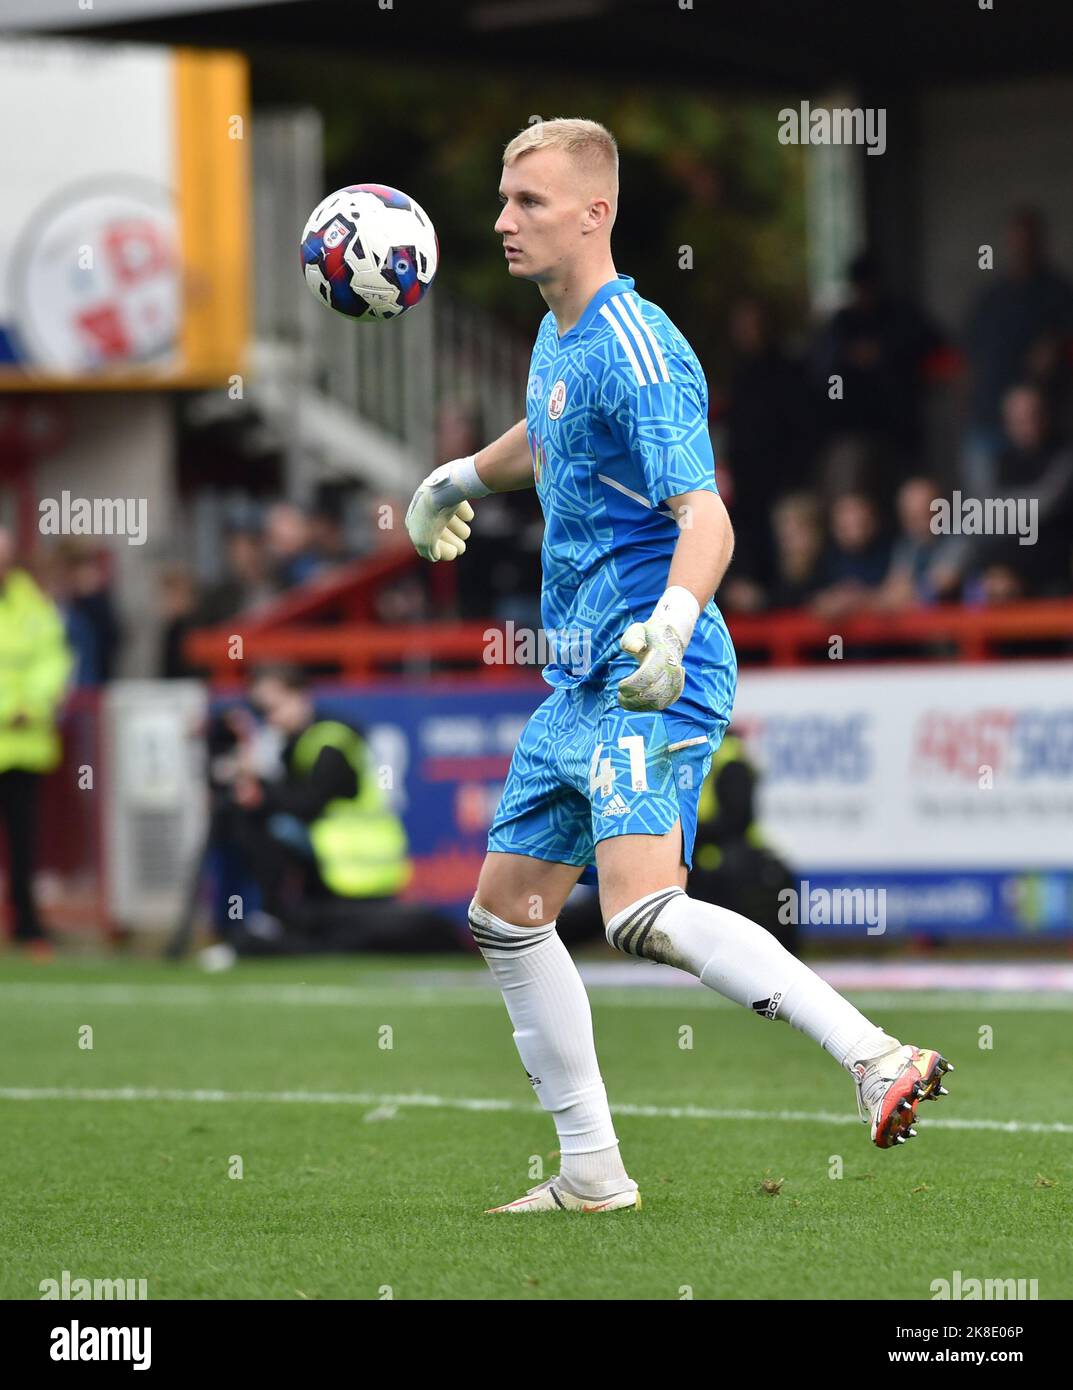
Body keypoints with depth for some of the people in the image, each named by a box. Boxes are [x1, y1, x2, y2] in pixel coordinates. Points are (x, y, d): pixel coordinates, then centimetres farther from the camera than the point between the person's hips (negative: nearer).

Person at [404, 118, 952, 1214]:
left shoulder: (637, 350, -15)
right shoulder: (557, 338, 14)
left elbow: (705, 519, -25)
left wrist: (674, 621, -43)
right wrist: (466, 477, 55)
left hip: (650, 683, -10)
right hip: (580, 685, 10)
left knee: (642, 912, -28)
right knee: (506, 910, 13)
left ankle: (876, 1058, -35)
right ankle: (591, 1173, 20)